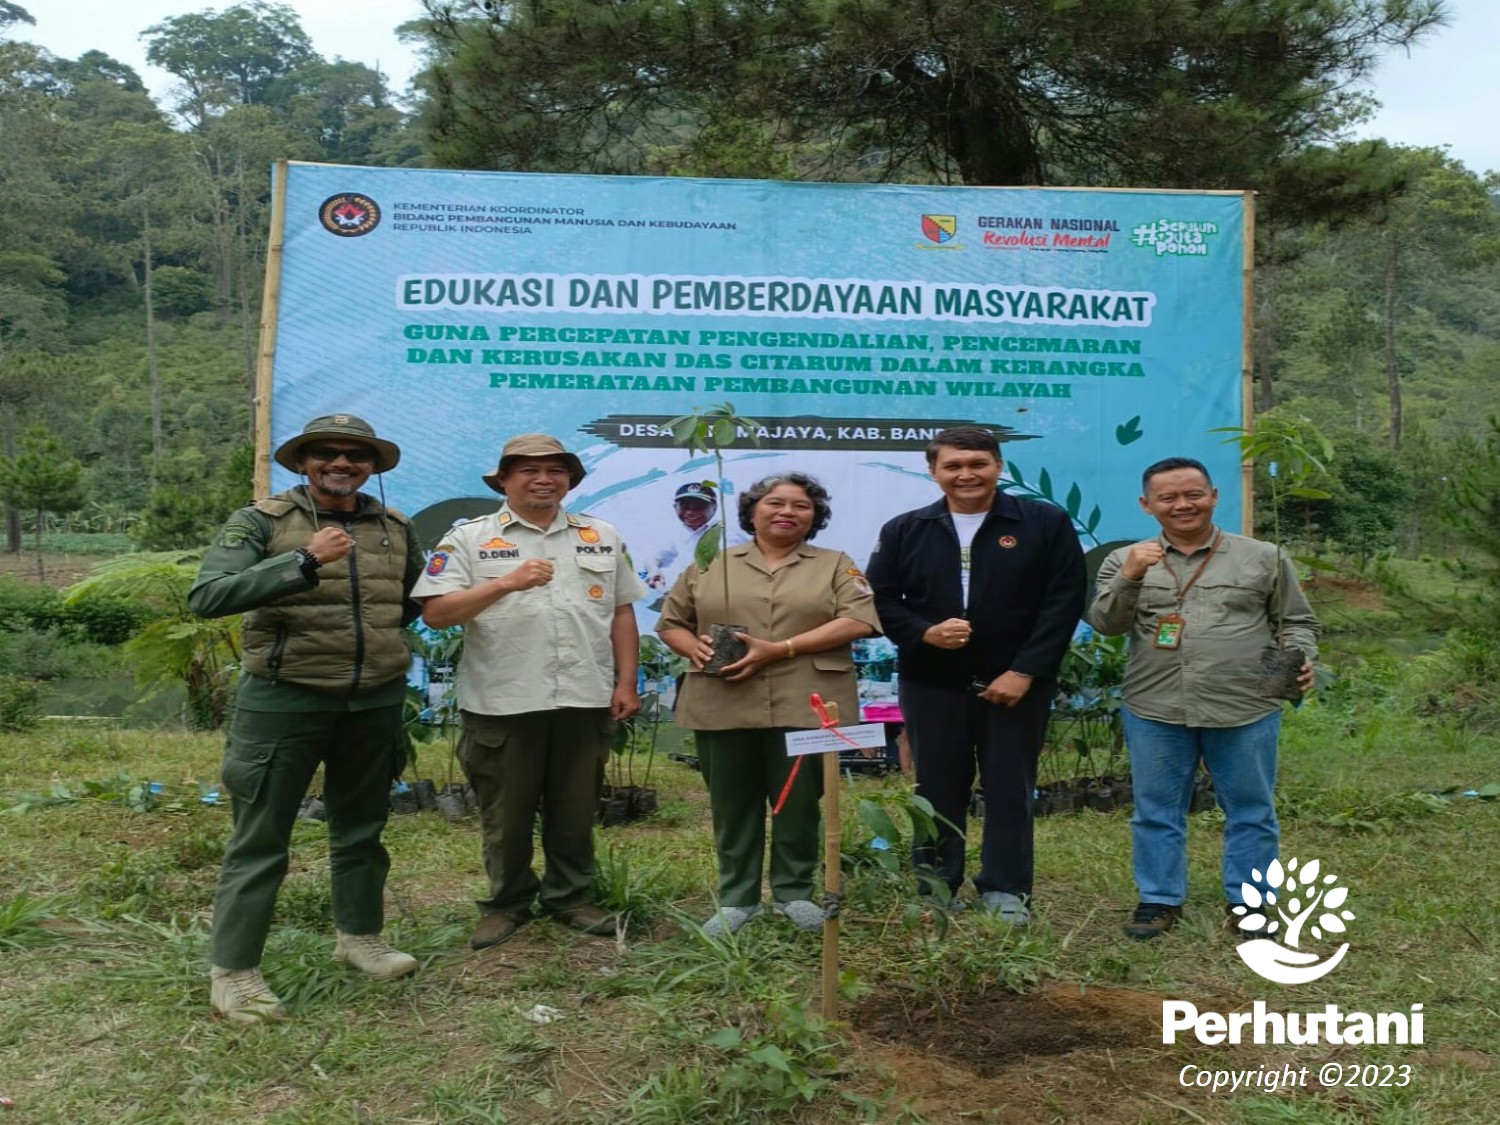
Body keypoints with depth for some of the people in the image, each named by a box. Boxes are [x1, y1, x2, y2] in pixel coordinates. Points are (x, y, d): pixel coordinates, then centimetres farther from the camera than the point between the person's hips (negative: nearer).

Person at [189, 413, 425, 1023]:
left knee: (362, 827, 17)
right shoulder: (261, 521, -8)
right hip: (285, 701, -4)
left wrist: (376, 638, 10)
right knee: (260, 838, 2)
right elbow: (206, 595, -23)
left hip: (375, 702, 5)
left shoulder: (395, 528, 5)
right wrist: (303, 562, -30)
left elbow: (414, 599, 23)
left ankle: (359, 935, 35)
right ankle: (233, 971, 14)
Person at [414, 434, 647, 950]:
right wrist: (506, 583, -18)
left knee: (576, 809, 12)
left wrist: (626, 683, 5)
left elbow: (621, 613, 12)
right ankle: (507, 902, 26)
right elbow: (435, 612, -8)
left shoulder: (602, 537, 11)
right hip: (502, 702, -2)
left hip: (585, 698, 3)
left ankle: (569, 897, 29)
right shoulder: (469, 538, 1)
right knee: (506, 813, 9)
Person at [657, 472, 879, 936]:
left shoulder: (835, 565, 7)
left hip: (804, 706, -1)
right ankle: (736, 897, 20)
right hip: (723, 706, 1)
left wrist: (780, 648, -15)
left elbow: (858, 621, -7)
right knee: (733, 804, 8)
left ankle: (794, 892, 23)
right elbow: (671, 622, 15)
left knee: (798, 802, 7)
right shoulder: (710, 566, 11)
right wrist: (694, 648, -9)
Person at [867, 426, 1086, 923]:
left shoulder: (1046, 523, -2)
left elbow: (1063, 601, -5)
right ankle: (933, 890, 21)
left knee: (1009, 789, 6)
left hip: (1014, 682, -1)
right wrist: (924, 633, -12)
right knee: (937, 789, 9)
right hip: (931, 683, 2)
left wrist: (1025, 670, -12)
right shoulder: (904, 530, 5)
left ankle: (1006, 892, 18)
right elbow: (880, 599, 6)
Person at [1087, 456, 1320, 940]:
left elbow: (1297, 622, 13)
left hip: (1245, 712, 0)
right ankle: (1160, 900, 21)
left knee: (1251, 812, 9)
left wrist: (1301, 659, -6)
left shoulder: (1263, 558, 7)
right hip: (1155, 713, 0)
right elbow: (1104, 623, -3)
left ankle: (1246, 902, 24)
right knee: (1157, 812, 8)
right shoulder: (1125, 561, 7)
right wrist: (1129, 577, -18)